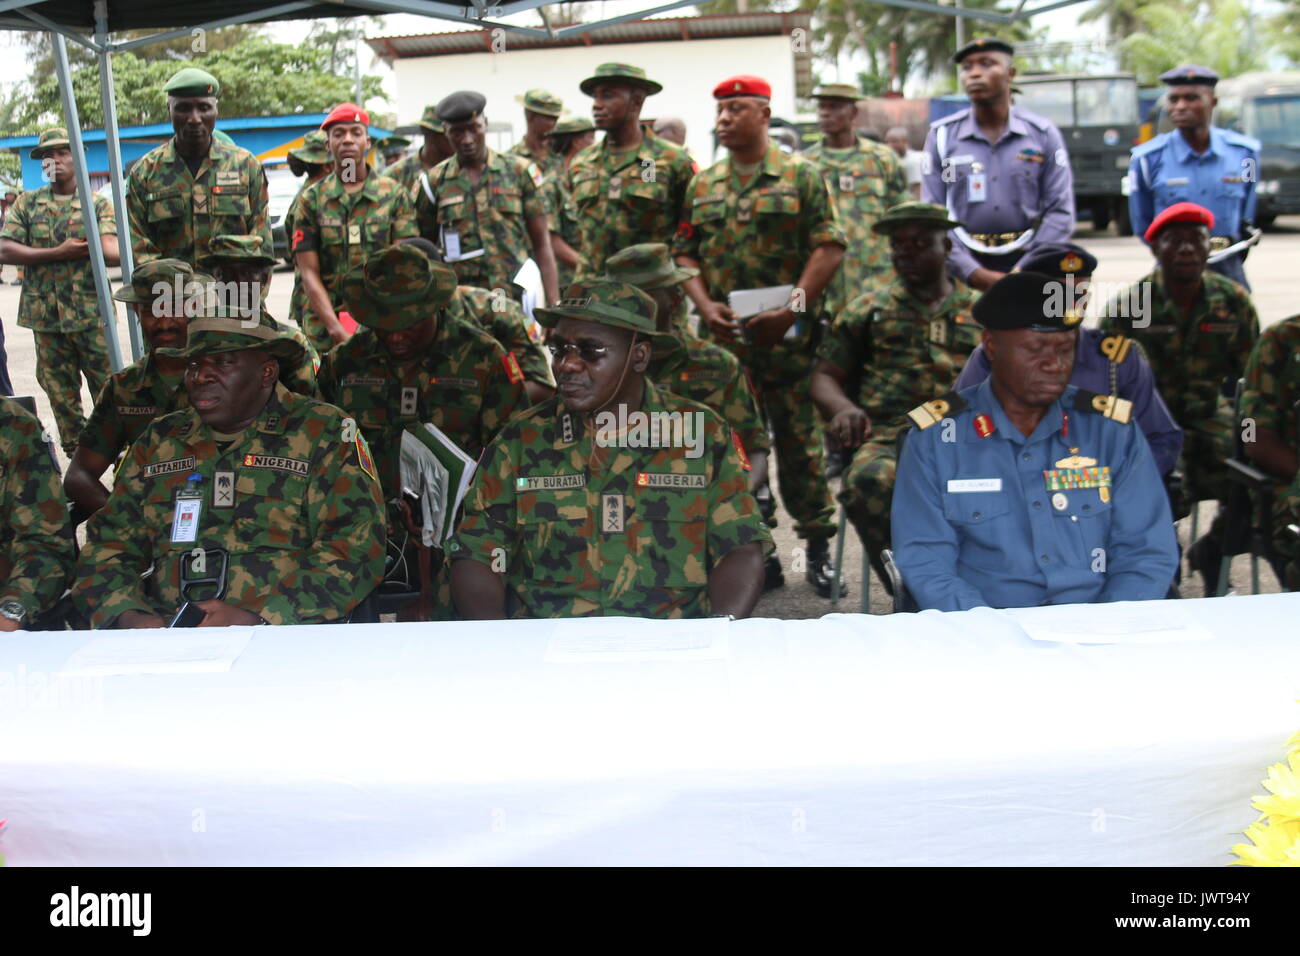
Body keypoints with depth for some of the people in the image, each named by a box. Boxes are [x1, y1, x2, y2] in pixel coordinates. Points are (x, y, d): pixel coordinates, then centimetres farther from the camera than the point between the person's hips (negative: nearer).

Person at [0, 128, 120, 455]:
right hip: (45, 315, 3)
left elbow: (110, 250, -12)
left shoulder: (98, 204, 3)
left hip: (91, 315, -2)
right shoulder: (27, 204, 9)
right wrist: (58, 254, -12)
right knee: (61, 395, 8)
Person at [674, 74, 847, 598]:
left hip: (788, 336, -3)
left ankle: (818, 544, 12)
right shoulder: (701, 185, 13)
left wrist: (792, 308, -15)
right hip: (723, 335, 4)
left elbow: (829, 247, -5)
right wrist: (705, 305, -7)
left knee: (798, 437, 1)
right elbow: (685, 254, 11)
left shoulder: (801, 176, 1)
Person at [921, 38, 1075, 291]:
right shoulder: (941, 135, 5)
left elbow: (1060, 212, 2)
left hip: (1026, 259, 0)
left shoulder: (1043, 134, 6)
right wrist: (974, 273, -11)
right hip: (964, 263, 0)